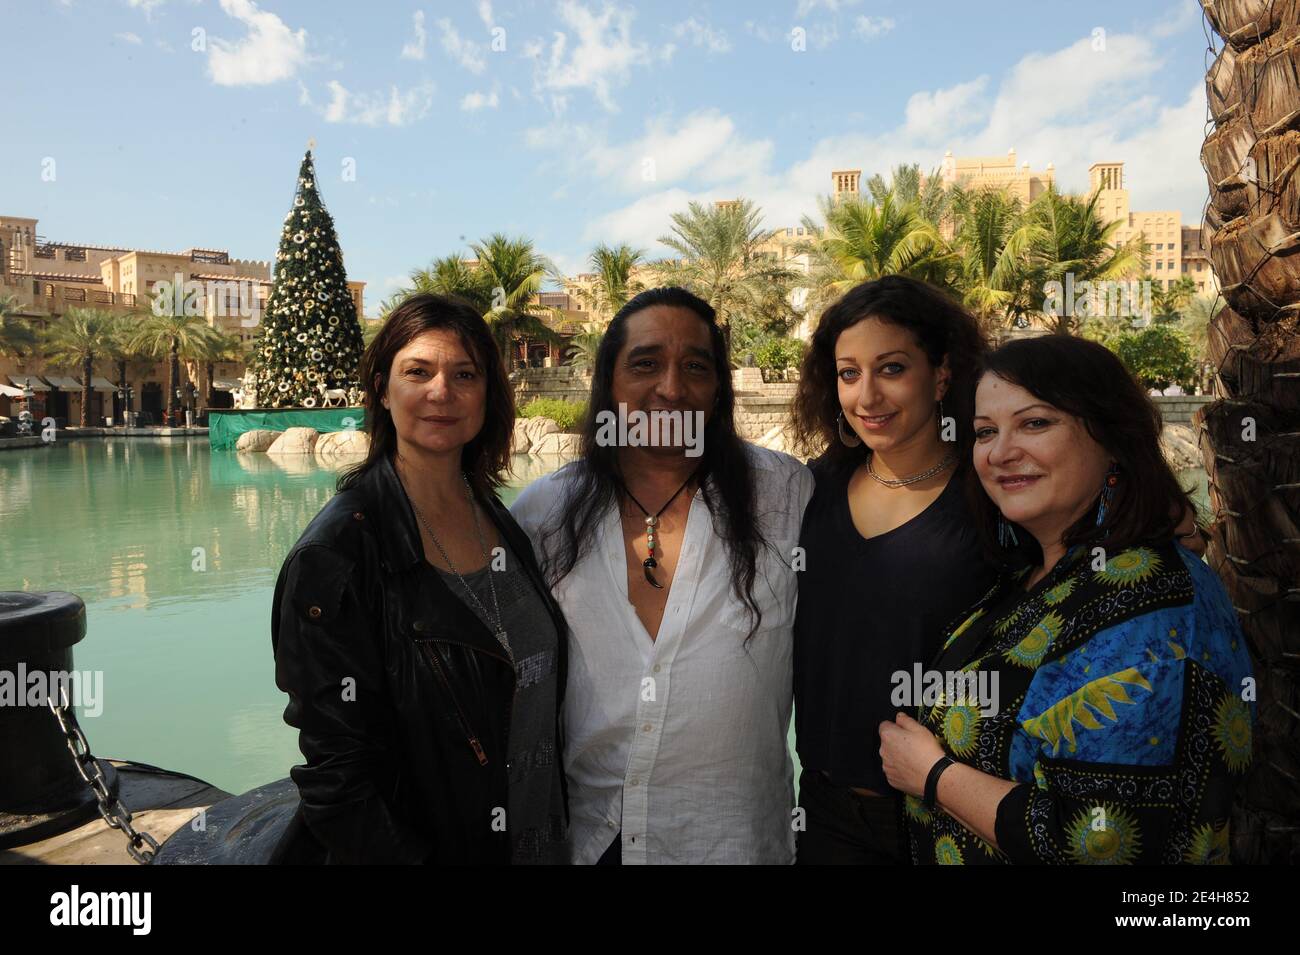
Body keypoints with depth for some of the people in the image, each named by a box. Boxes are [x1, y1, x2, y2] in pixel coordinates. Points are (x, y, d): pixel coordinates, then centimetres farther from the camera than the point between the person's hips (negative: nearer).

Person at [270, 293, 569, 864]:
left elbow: (535, 698, 8)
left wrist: (555, 835, 4)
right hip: (423, 846, -5)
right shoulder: (334, 553, -19)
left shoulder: (500, 523, 0)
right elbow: (336, 773, -20)